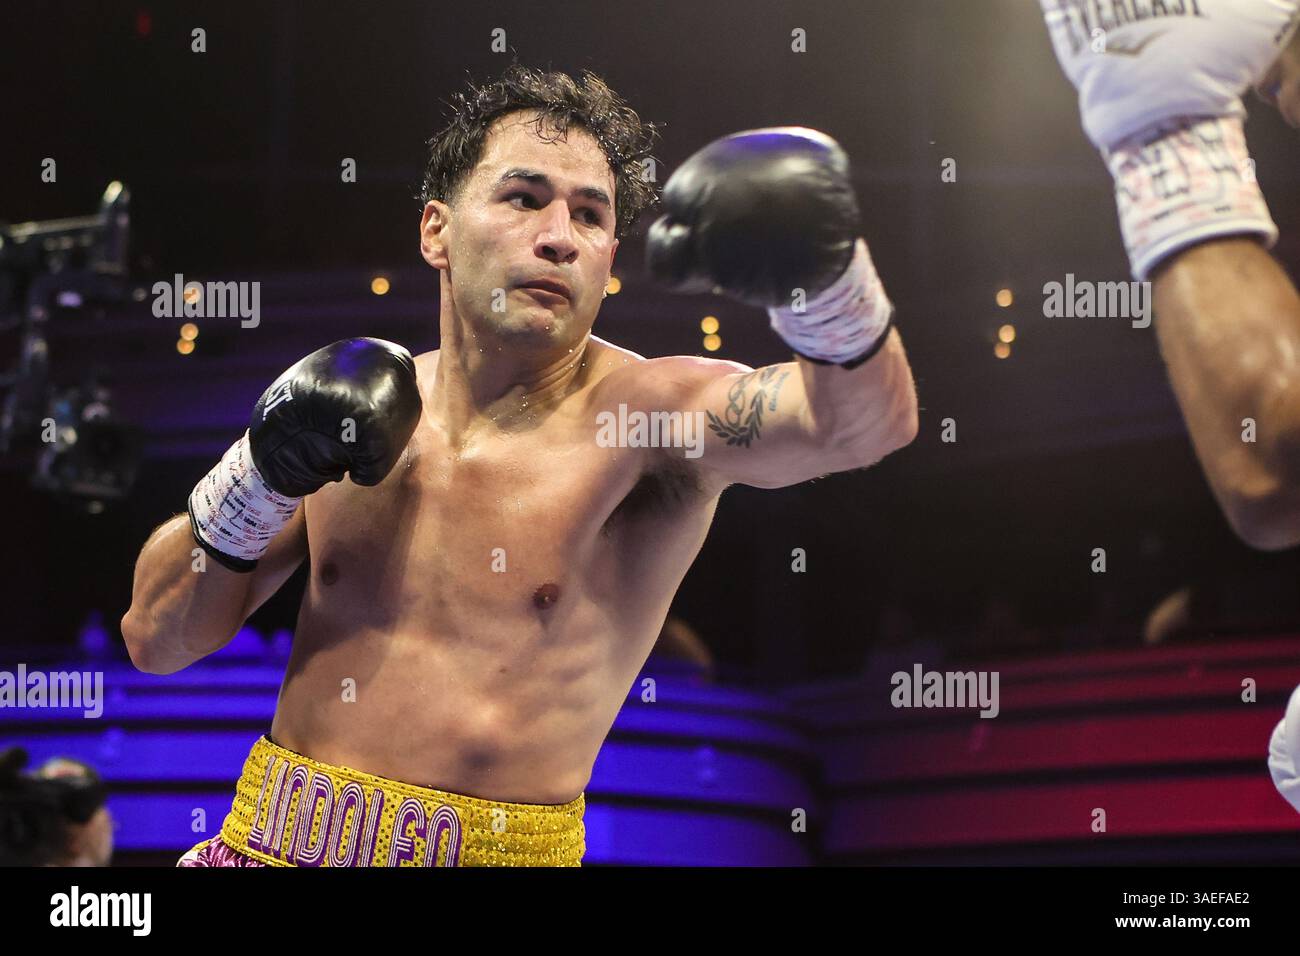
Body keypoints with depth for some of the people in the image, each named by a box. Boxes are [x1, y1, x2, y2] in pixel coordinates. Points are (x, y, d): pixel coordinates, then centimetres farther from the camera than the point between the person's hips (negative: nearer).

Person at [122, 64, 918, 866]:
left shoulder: (650, 410, -7)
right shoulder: (349, 404, 5)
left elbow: (866, 420, -25)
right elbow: (155, 639, 8)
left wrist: (822, 260, -43)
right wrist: (256, 473, -7)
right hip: (279, 839, 1)